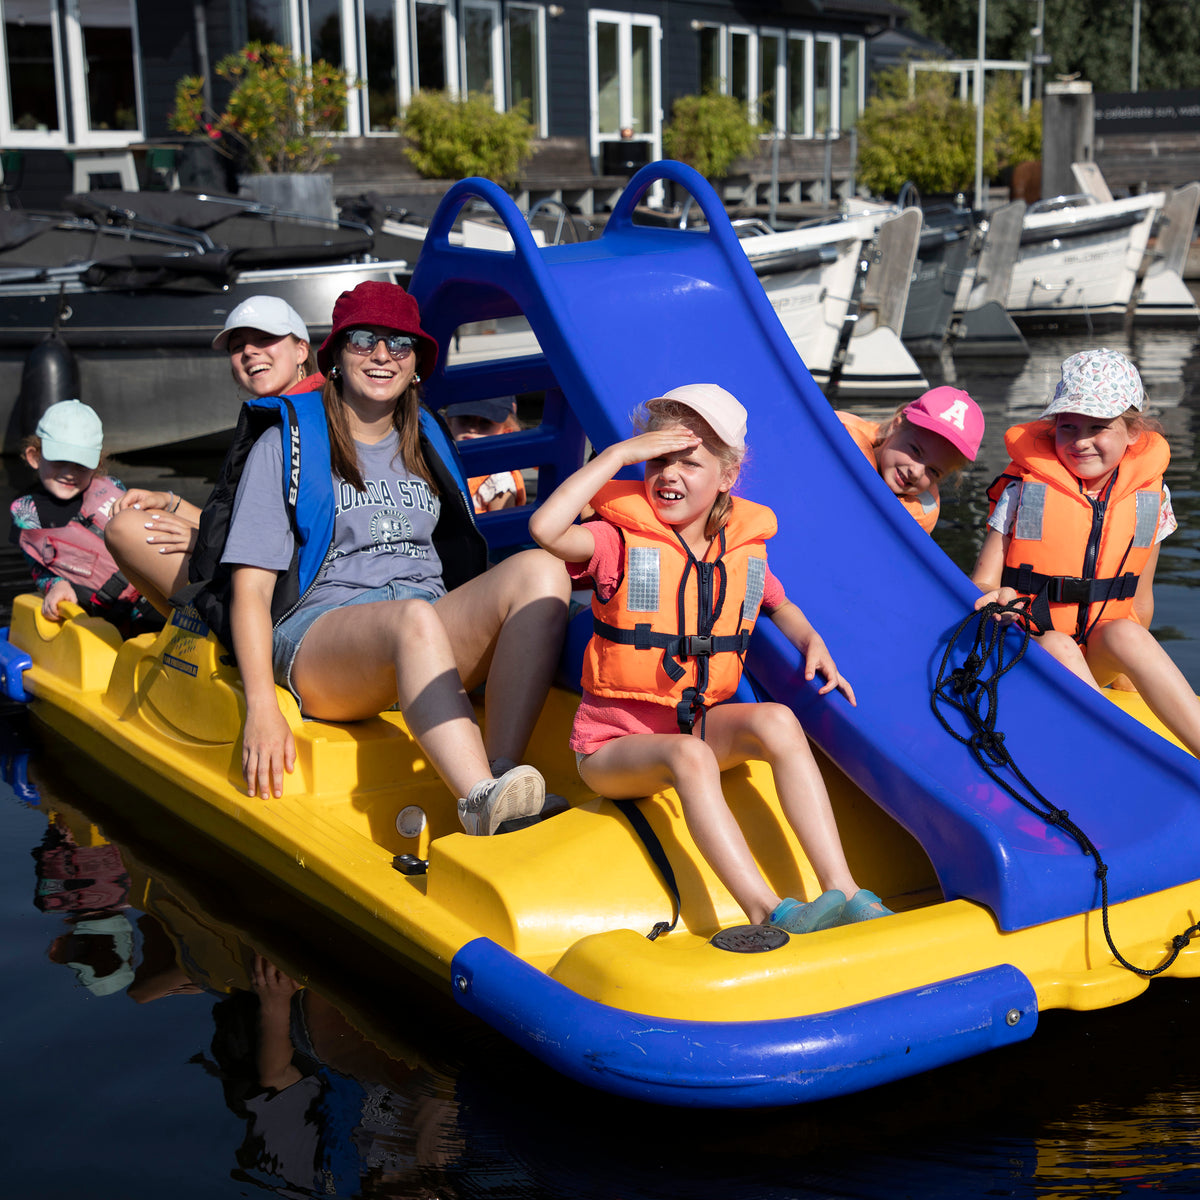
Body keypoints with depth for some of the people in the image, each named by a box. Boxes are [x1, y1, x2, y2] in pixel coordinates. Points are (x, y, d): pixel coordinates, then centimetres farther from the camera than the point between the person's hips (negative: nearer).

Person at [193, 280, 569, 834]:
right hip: (319, 633, -4)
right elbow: (250, 586, -1)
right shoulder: (286, 445, 8)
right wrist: (261, 707, -14)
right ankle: (482, 807, -56)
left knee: (540, 570, -25)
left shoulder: (428, 444, 23)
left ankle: (501, 771, -40)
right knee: (415, 618, -39)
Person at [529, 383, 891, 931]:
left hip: (702, 725, 4)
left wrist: (810, 640, 4)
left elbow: (777, 602, 27)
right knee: (690, 756, -36)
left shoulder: (744, 548, 5)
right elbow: (546, 529, -31)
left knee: (777, 721, -25)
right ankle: (767, 913, -43)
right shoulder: (623, 541, -10)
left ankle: (842, 891, -30)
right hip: (614, 742, -4)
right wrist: (619, 453, -25)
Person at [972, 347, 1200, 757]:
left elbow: (1140, 598, 11)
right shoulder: (1024, 490, -7)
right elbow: (982, 582, -9)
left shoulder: (1150, 496, 1)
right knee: (1056, 644, -34)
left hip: (1100, 658, 2)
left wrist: (1134, 662, 9)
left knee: (1124, 632, -30)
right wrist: (997, 599, -31)